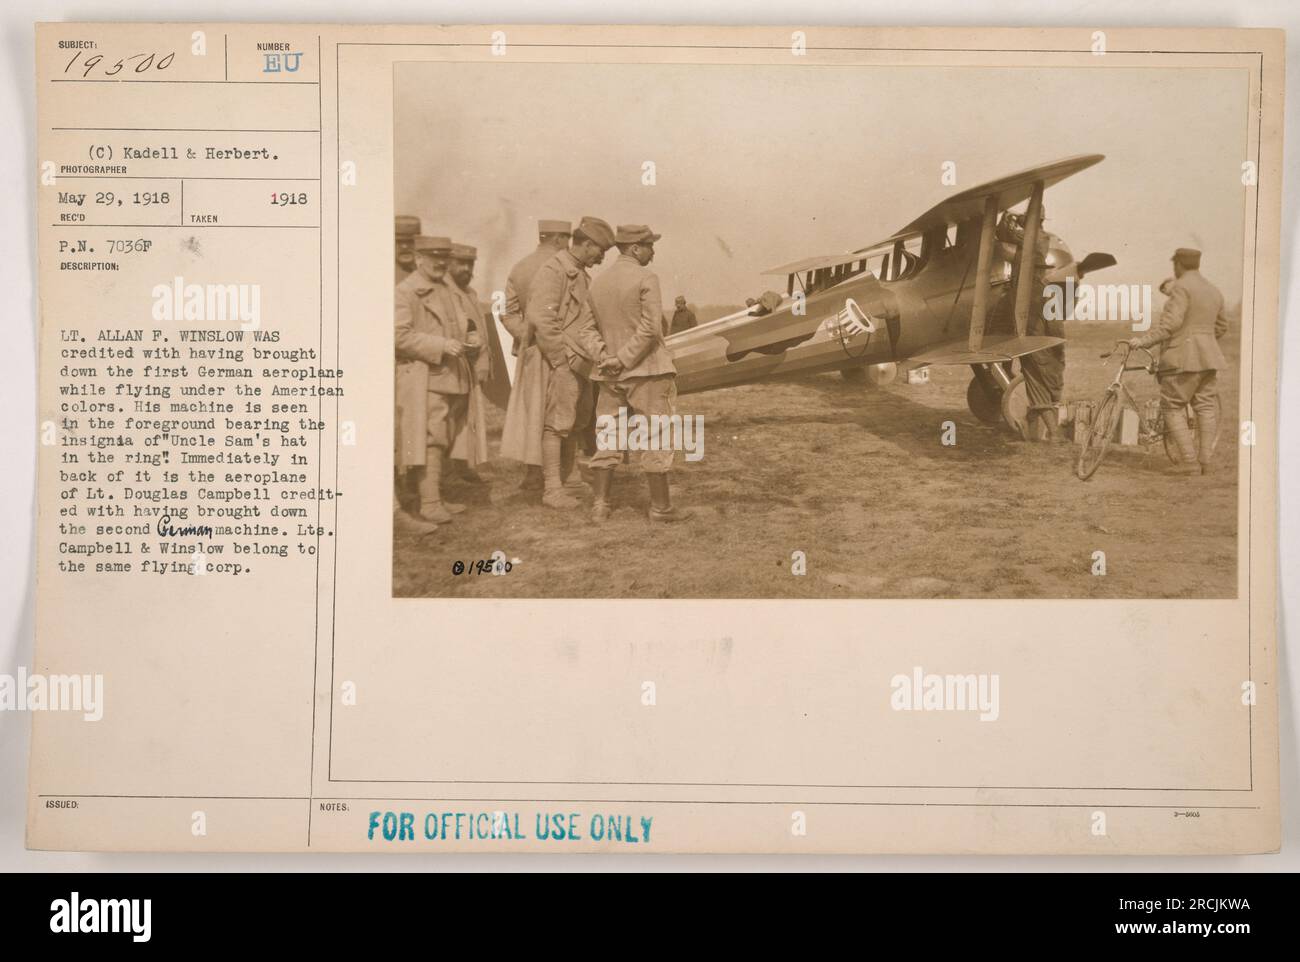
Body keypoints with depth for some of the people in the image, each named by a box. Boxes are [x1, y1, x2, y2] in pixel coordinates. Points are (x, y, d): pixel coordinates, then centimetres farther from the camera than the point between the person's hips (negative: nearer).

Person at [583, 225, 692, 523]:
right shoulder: (646, 278, -11)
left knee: (607, 440, 10)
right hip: (647, 371, -6)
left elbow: (591, 327, 9)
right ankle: (661, 506, 7)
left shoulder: (598, 282, 10)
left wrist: (605, 356, -4)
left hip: (611, 375, 6)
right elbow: (650, 327, -19)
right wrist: (623, 359, -14)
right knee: (655, 441, 2)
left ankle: (599, 505, 8)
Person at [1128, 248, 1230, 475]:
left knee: (1173, 407, -1)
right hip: (1209, 356, 8)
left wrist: (1144, 340, -19)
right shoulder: (1213, 290, 17)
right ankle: (1205, 460, 10)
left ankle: (1189, 461, -7)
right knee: (1206, 407, 9)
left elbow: (1170, 322, -21)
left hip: (1182, 358, -8)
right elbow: (1221, 326, 26)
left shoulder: (1181, 287, -11)